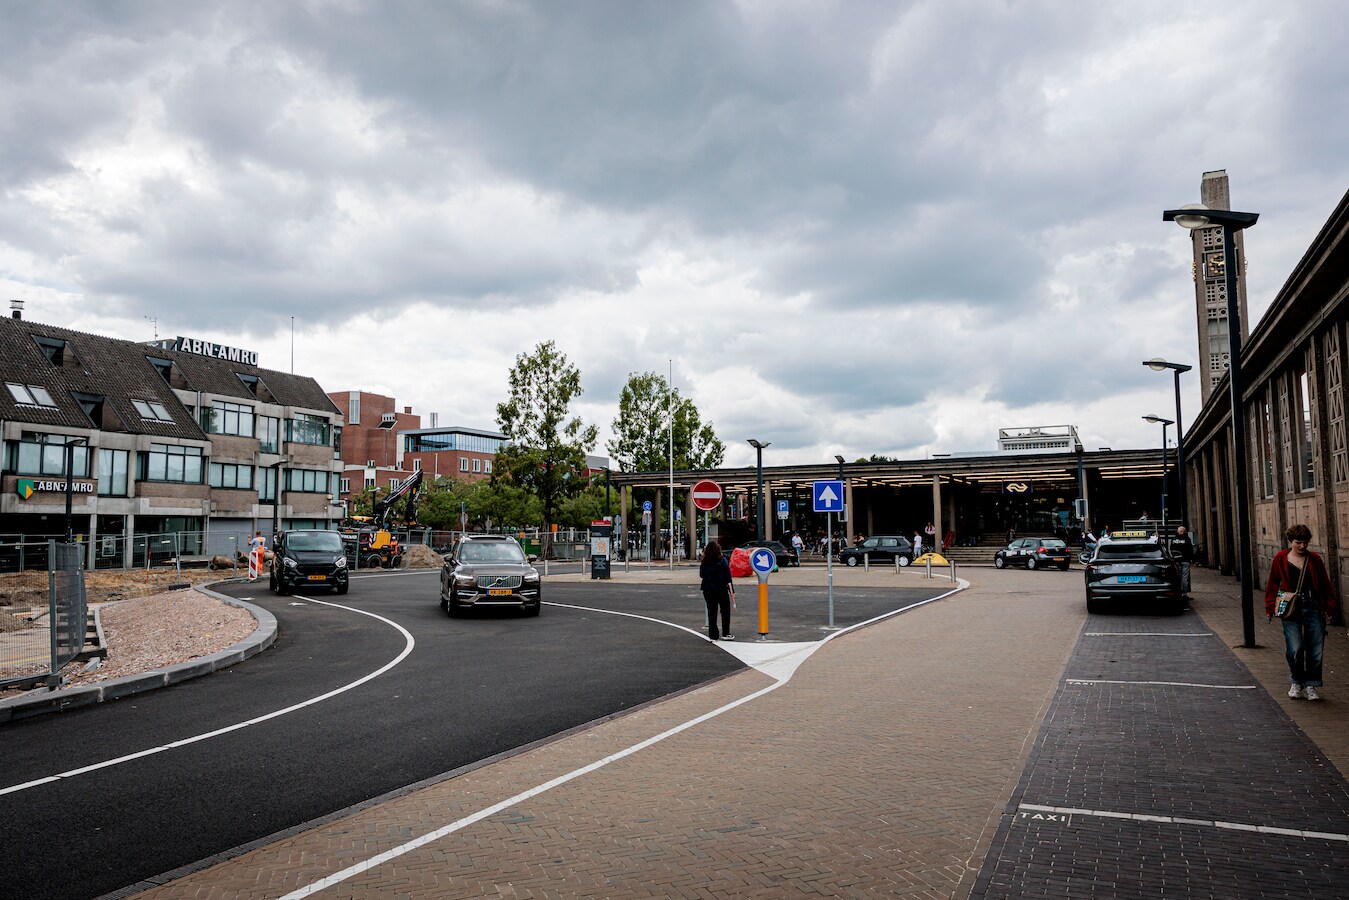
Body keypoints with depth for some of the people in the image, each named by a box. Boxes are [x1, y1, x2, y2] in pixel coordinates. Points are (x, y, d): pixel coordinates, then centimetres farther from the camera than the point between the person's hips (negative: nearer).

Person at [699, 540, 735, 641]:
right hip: (721, 589, -3)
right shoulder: (722, 560, -9)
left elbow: (701, 575, 7)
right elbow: (728, 575, -9)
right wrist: (731, 588, -4)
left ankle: (713, 635, 9)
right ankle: (725, 634, 11)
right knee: (725, 611, 10)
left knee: (711, 612, 8)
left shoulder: (704, 562, -2)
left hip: (708, 589, 3)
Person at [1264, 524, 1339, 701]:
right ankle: (1296, 682, 12)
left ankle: (1311, 686, 18)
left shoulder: (1315, 559, 8)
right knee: (1295, 649, -8)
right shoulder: (1280, 559, 4)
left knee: (1315, 650, 3)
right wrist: (1271, 607, 3)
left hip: (1313, 607, 2)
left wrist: (1330, 606, 7)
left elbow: (1325, 584, 12)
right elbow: (1272, 585, 8)